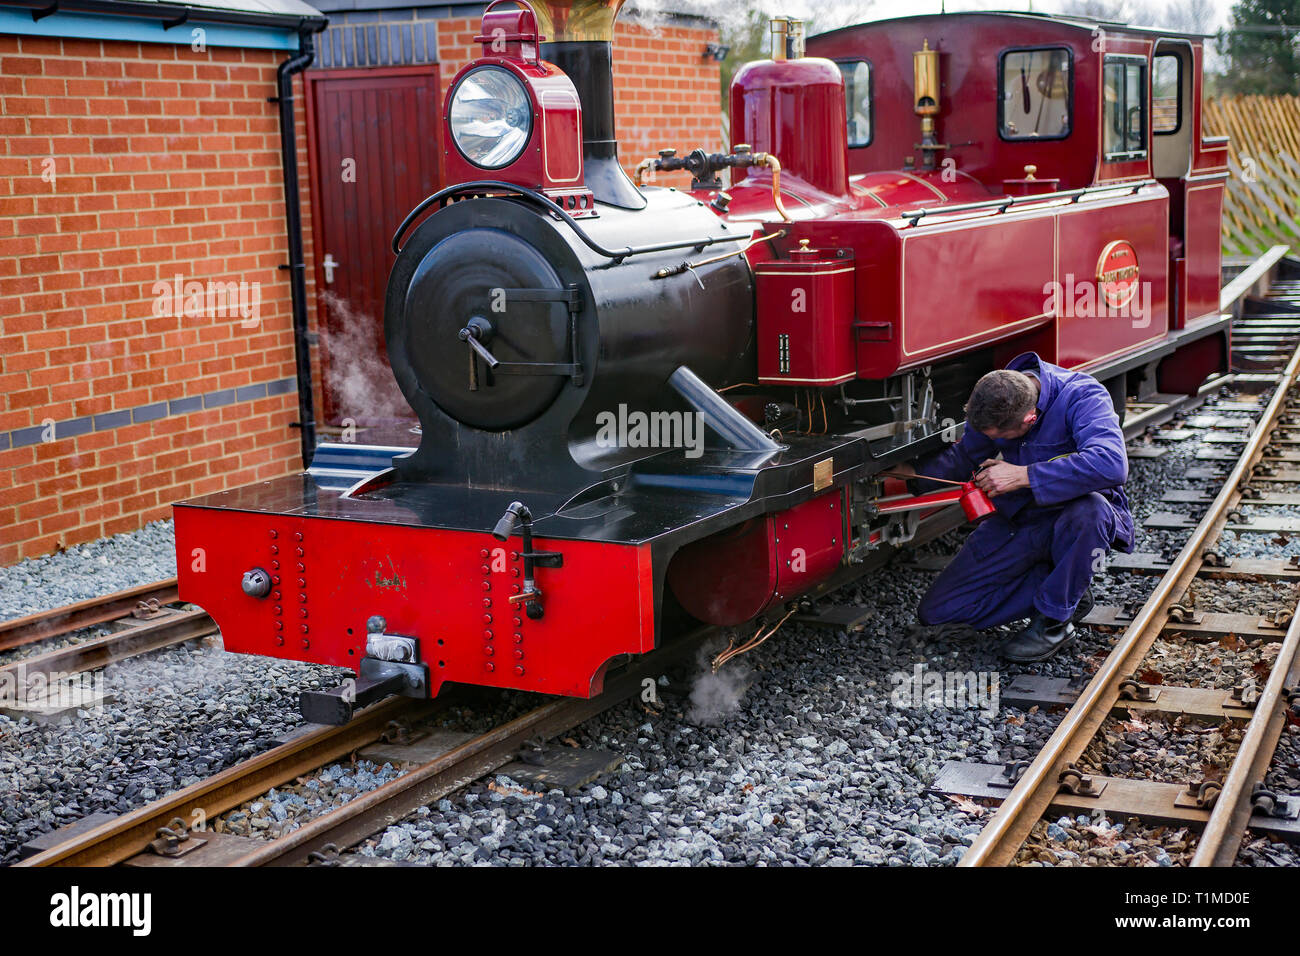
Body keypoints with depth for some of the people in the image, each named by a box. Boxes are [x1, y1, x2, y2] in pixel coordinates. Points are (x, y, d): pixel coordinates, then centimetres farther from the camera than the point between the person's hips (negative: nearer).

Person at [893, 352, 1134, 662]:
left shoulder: (1083, 397, -27)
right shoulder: (997, 403, -9)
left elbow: (1111, 464, -44)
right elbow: (964, 457, 9)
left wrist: (1021, 475, -38)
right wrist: (910, 471, -7)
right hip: (1017, 519, 5)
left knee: (1088, 509, -44)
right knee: (936, 610, -3)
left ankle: (1053, 621, -19)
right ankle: (1068, 588, 7)